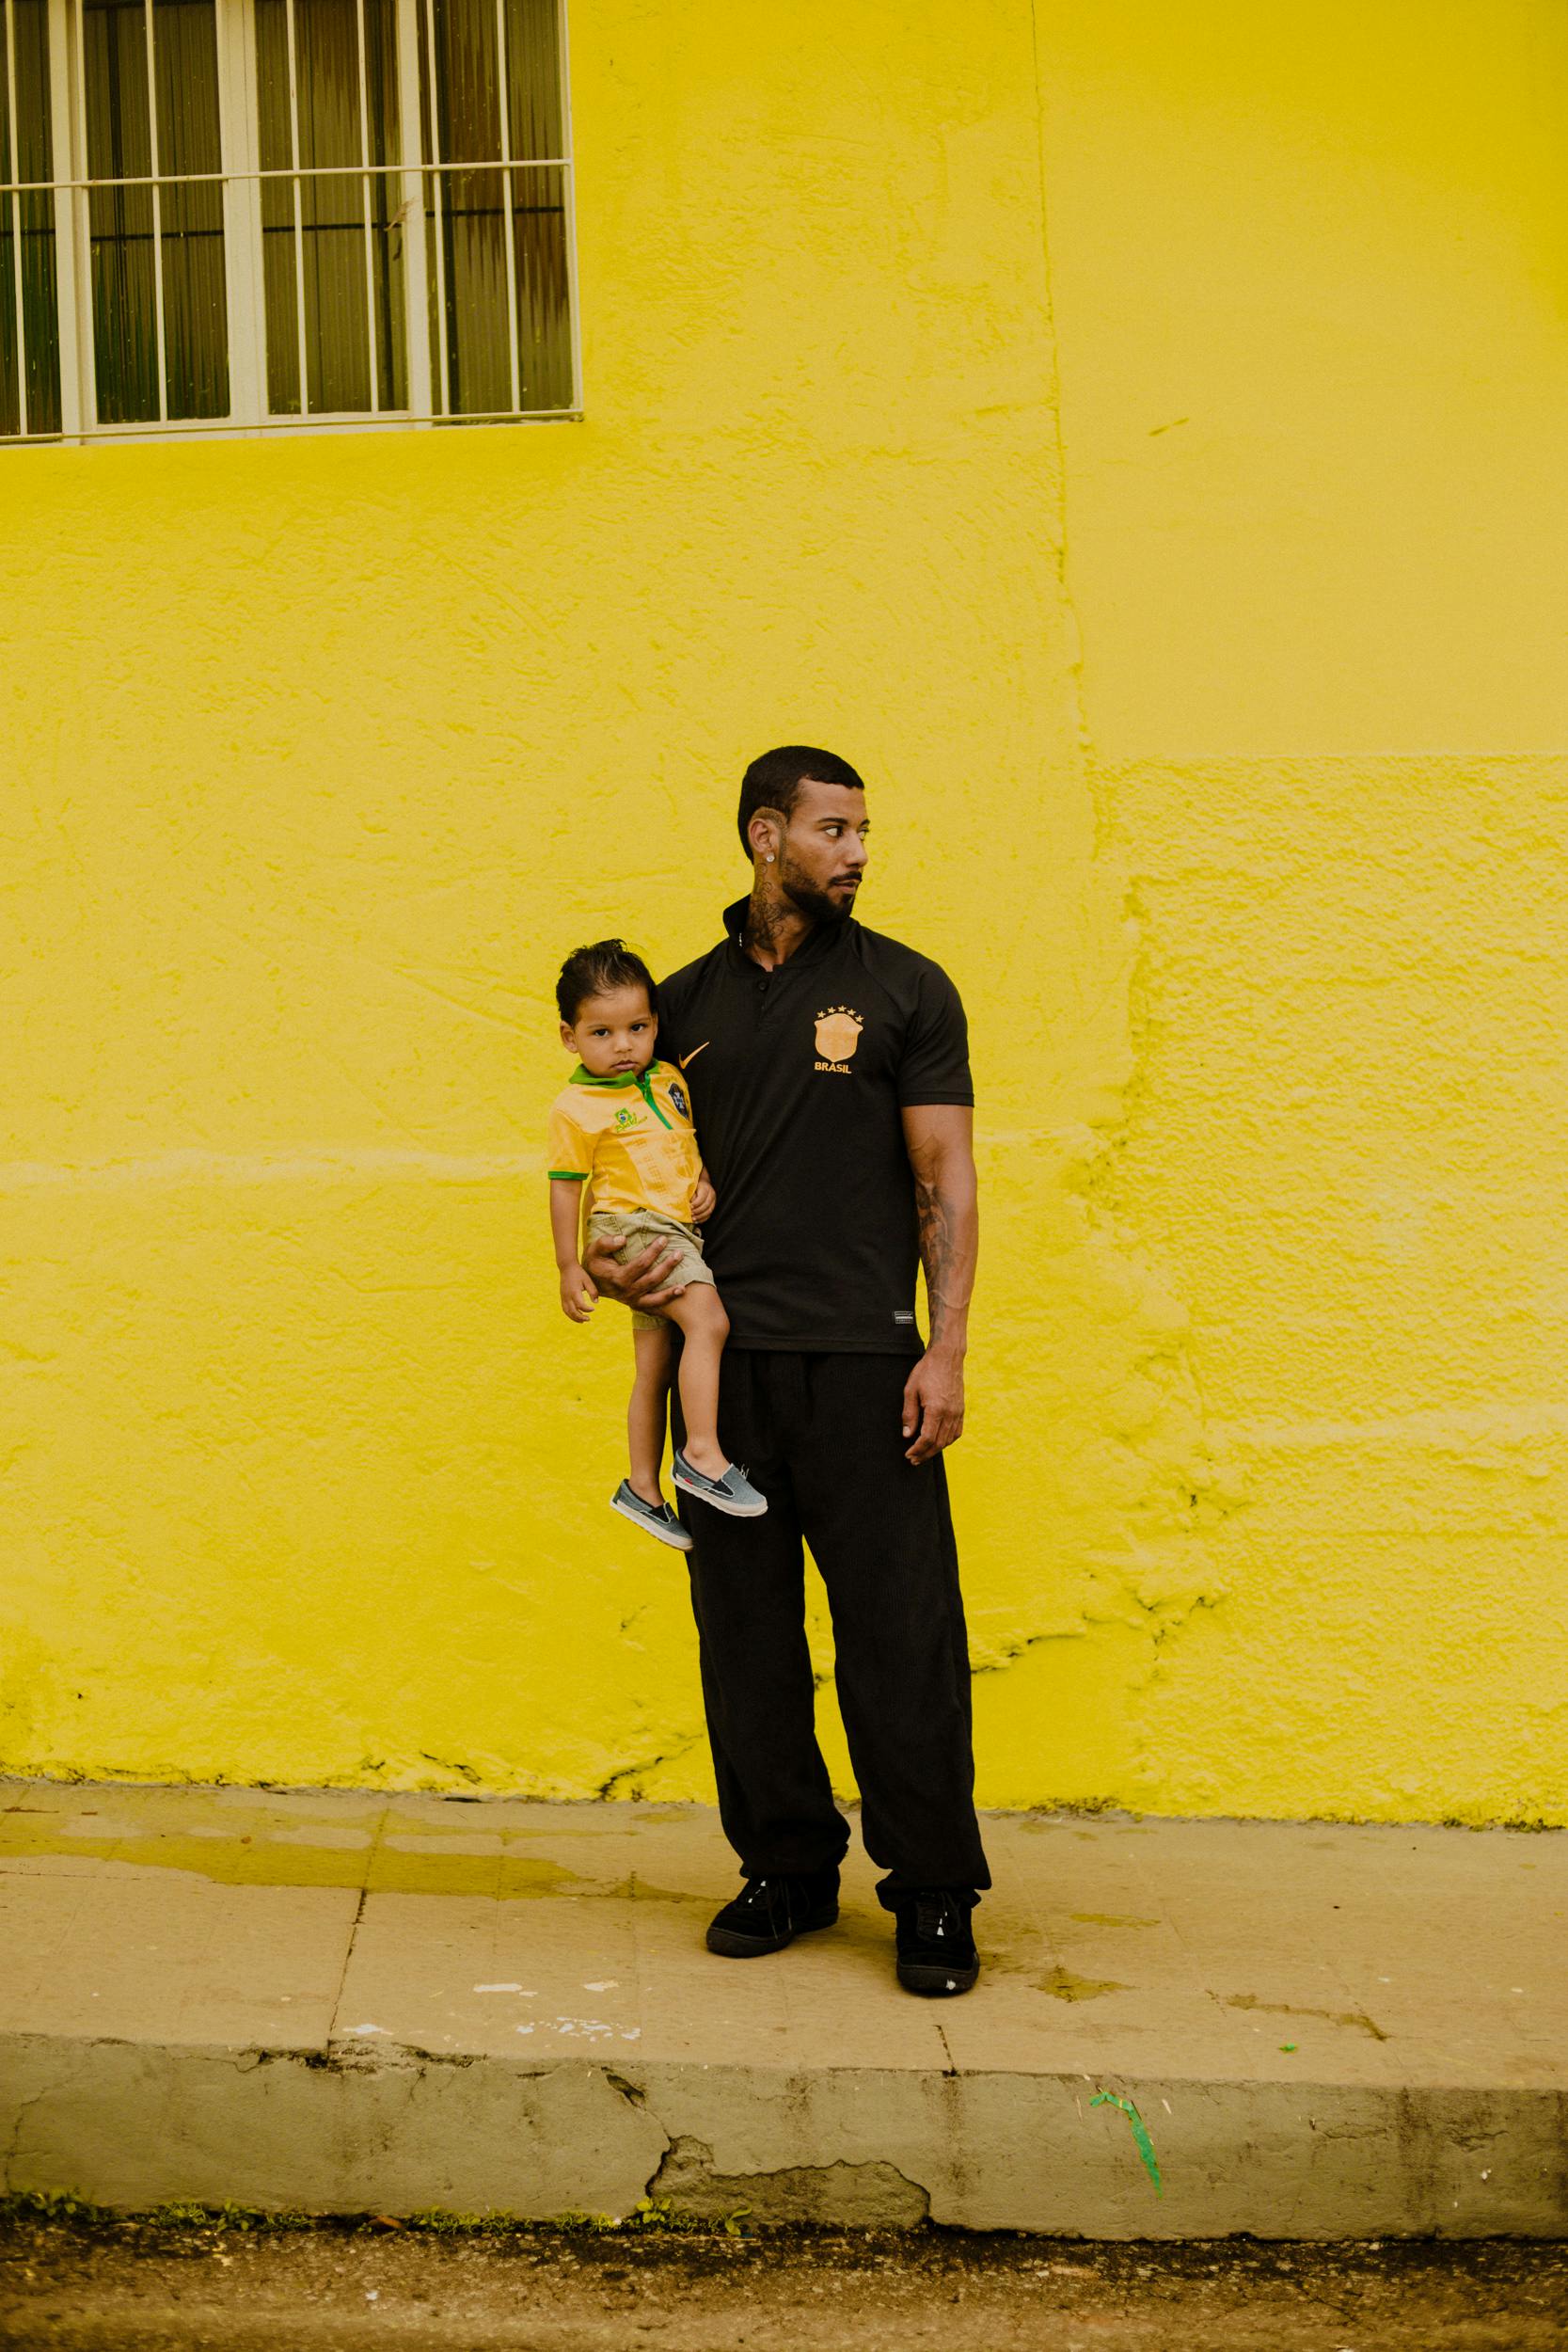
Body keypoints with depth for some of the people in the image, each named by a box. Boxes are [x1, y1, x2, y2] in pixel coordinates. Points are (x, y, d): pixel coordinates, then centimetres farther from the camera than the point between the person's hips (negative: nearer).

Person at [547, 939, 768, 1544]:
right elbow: (565, 1187, -6)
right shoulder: (576, 1109, -9)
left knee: (655, 1368, 13)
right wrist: (570, 1269, -7)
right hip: (629, 1227, -7)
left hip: (676, 1233, 7)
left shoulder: (667, 1080, 9)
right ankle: (702, 1454, -22)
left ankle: (642, 1488, 23)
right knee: (708, 1322, -25)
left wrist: (705, 1181, 3)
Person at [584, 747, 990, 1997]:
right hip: (723, 1353, 3)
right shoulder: (687, 1002, 12)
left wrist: (946, 1348, -8)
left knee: (901, 1634, -4)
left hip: (861, 1357, -3)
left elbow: (946, 1180, 0)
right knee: (745, 1632, 7)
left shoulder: (905, 989, 4)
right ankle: (787, 1870, 20)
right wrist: (606, 1256, -2)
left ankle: (935, 1894, 6)